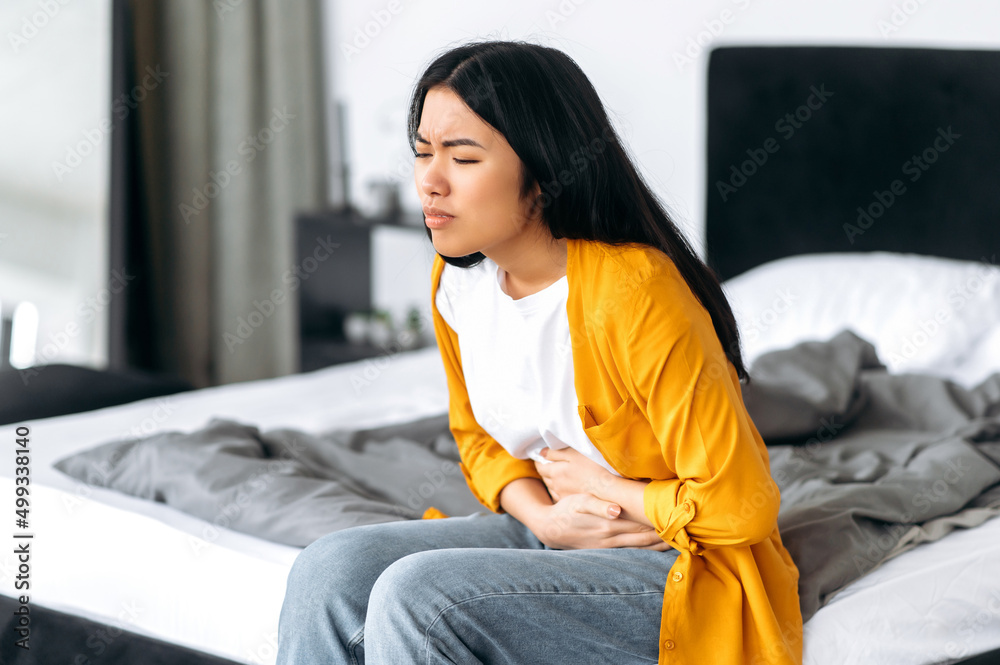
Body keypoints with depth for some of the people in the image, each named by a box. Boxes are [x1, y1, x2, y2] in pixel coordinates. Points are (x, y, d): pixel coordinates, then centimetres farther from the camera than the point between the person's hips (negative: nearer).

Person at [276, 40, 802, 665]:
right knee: (330, 570, -14)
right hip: (554, 532, 7)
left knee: (416, 595, -27)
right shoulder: (456, 281, 0)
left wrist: (596, 487, -9)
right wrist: (546, 517, -6)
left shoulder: (633, 293, -24)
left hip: (685, 570, -7)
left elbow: (741, 505, -22)